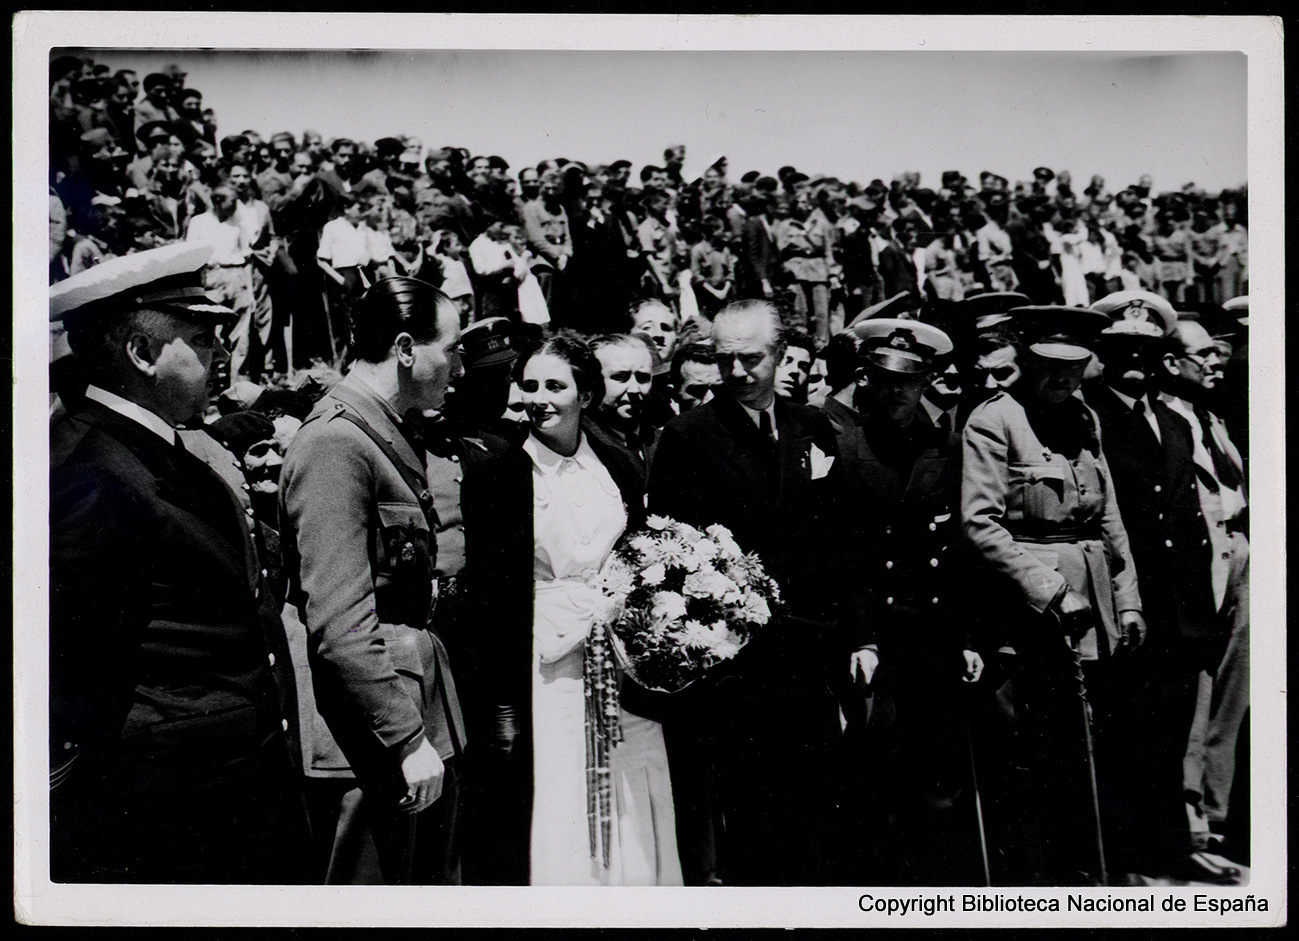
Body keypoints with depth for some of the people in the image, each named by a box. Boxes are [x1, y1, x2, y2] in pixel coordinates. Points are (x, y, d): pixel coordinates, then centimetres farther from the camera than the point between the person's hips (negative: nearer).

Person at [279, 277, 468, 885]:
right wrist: (407, 740, -21)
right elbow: (339, 623, -22)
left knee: (436, 886, 15)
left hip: (421, 715, 10)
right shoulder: (334, 445, -17)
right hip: (373, 743, -10)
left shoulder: (395, 436, 14)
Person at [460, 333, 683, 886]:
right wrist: (502, 709, -10)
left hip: (624, 676, 4)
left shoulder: (618, 471, 10)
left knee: (631, 833, 7)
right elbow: (487, 598, -5)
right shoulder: (495, 481, -2)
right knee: (555, 829, -1)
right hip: (546, 682, -4)